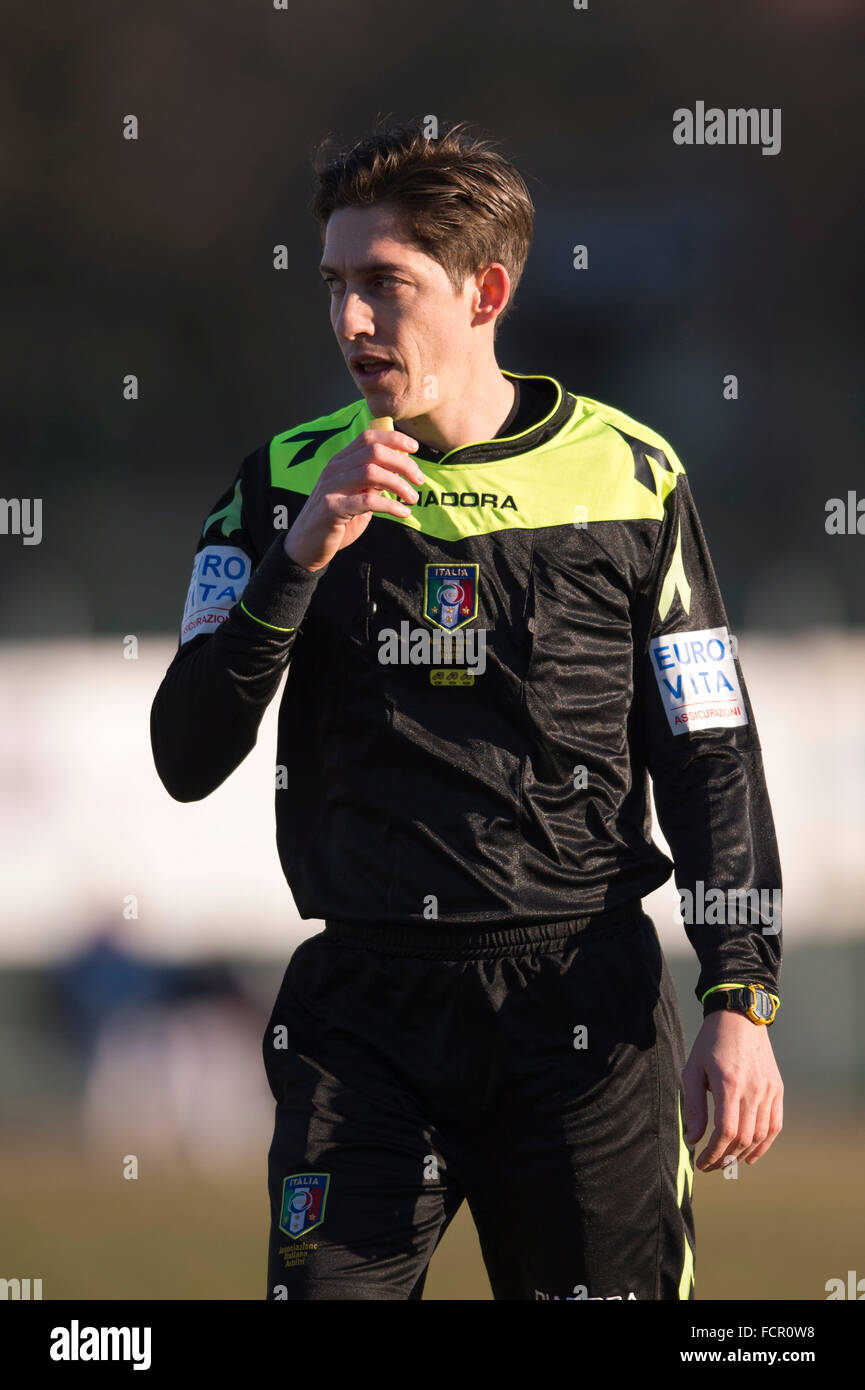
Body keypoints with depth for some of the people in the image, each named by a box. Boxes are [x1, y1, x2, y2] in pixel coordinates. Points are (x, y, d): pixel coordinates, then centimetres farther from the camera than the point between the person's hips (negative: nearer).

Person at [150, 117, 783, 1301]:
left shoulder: (628, 475, 4)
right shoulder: (287, 483, 6)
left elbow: (712, 760, 7)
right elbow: (187, 763, -2)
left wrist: (741, 1002, -3)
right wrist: (297, 558, -14)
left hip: (585, 1000, -1)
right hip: (364, 1005, 1)